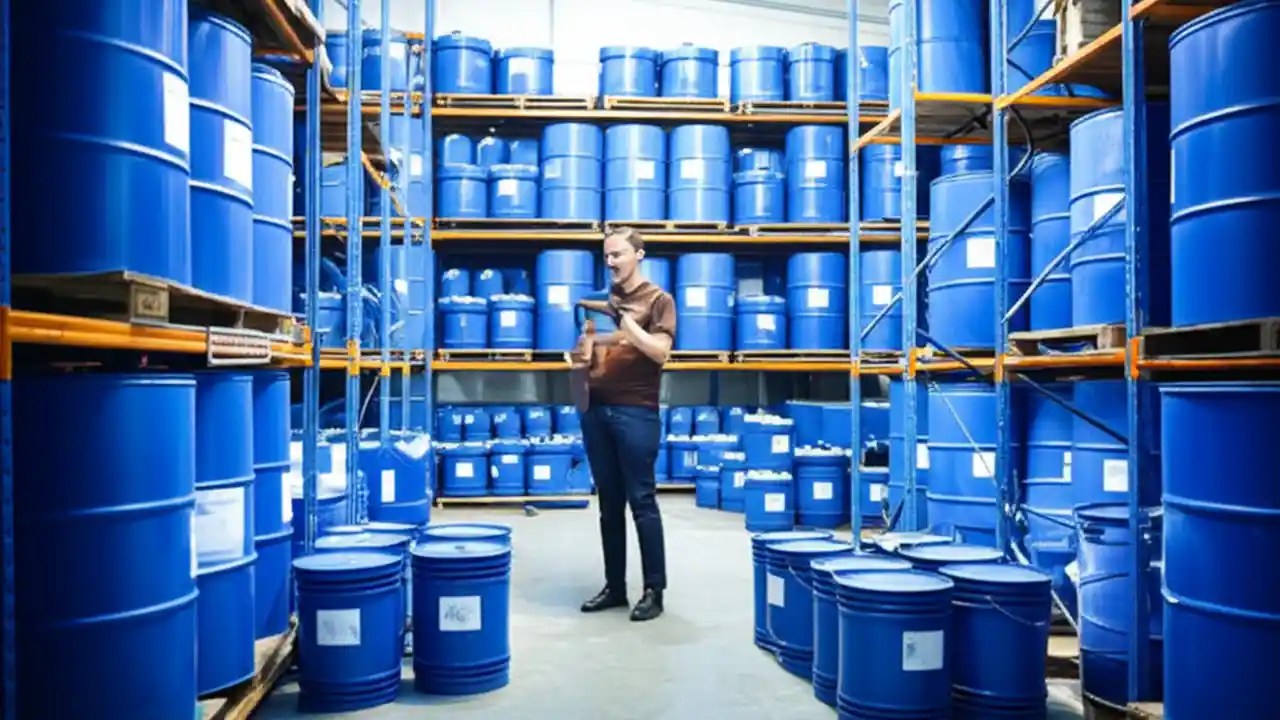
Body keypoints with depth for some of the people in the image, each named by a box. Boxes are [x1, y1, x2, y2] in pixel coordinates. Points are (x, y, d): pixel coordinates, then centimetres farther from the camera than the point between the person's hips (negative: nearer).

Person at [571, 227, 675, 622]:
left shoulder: (657, 299, 0)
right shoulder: (603, 299, 15)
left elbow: (659, 350, -13)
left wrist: (623, 317, -21)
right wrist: (581, 357, -4)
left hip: (636, 411, -5)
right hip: (596, 407, 5)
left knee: (641, 500, -2)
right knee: (608, 503, 10)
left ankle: (654, 590, 6)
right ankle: (614, 586, 18)